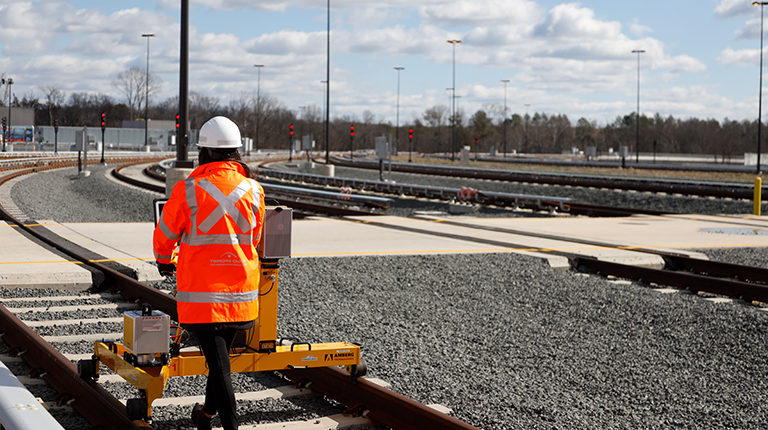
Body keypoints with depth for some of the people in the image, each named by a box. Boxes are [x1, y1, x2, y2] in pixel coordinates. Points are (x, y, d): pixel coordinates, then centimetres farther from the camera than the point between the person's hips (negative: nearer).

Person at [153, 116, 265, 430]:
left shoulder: (188, 190, -10)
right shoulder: (254, 191, 1)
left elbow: (165, 235, 4)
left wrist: (163, 261, 26)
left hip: (201, 294, -4)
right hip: (242, 293, 4)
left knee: (218, 361, -3)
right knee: (221, 354, 21)